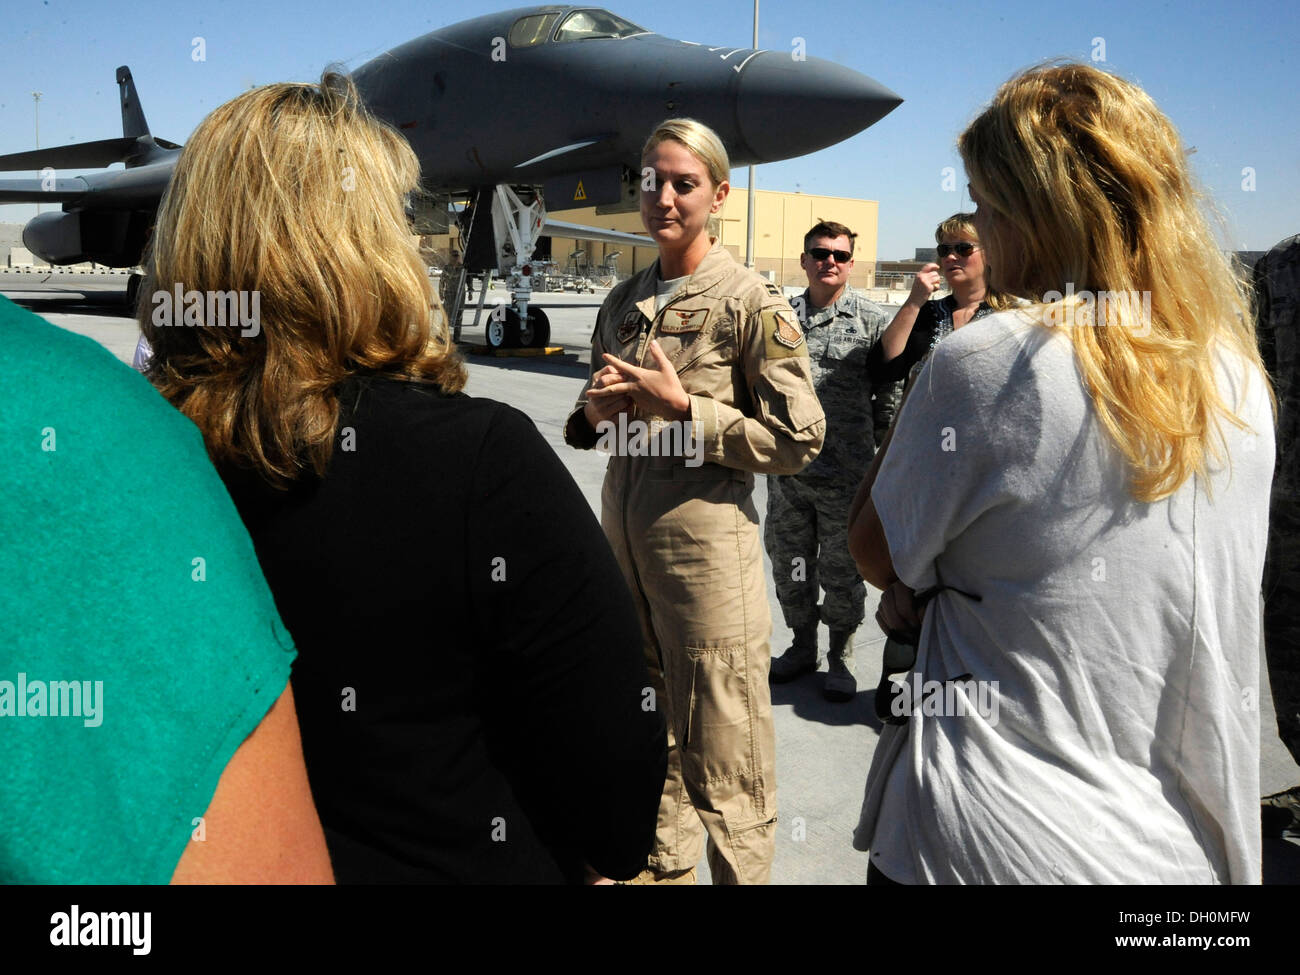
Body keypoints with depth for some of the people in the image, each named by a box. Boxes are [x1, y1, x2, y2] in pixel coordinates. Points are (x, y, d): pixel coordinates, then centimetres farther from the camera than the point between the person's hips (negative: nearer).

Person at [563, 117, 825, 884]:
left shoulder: (753, 304, -9)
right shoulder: (622, 302, 11)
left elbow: (799, 441, -13)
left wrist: (681, 407, -17)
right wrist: (597, 411, -2)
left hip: (708, 545, -7)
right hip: (624, 538, 7)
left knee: (721, 758, 3)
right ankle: (665, 866, 40)